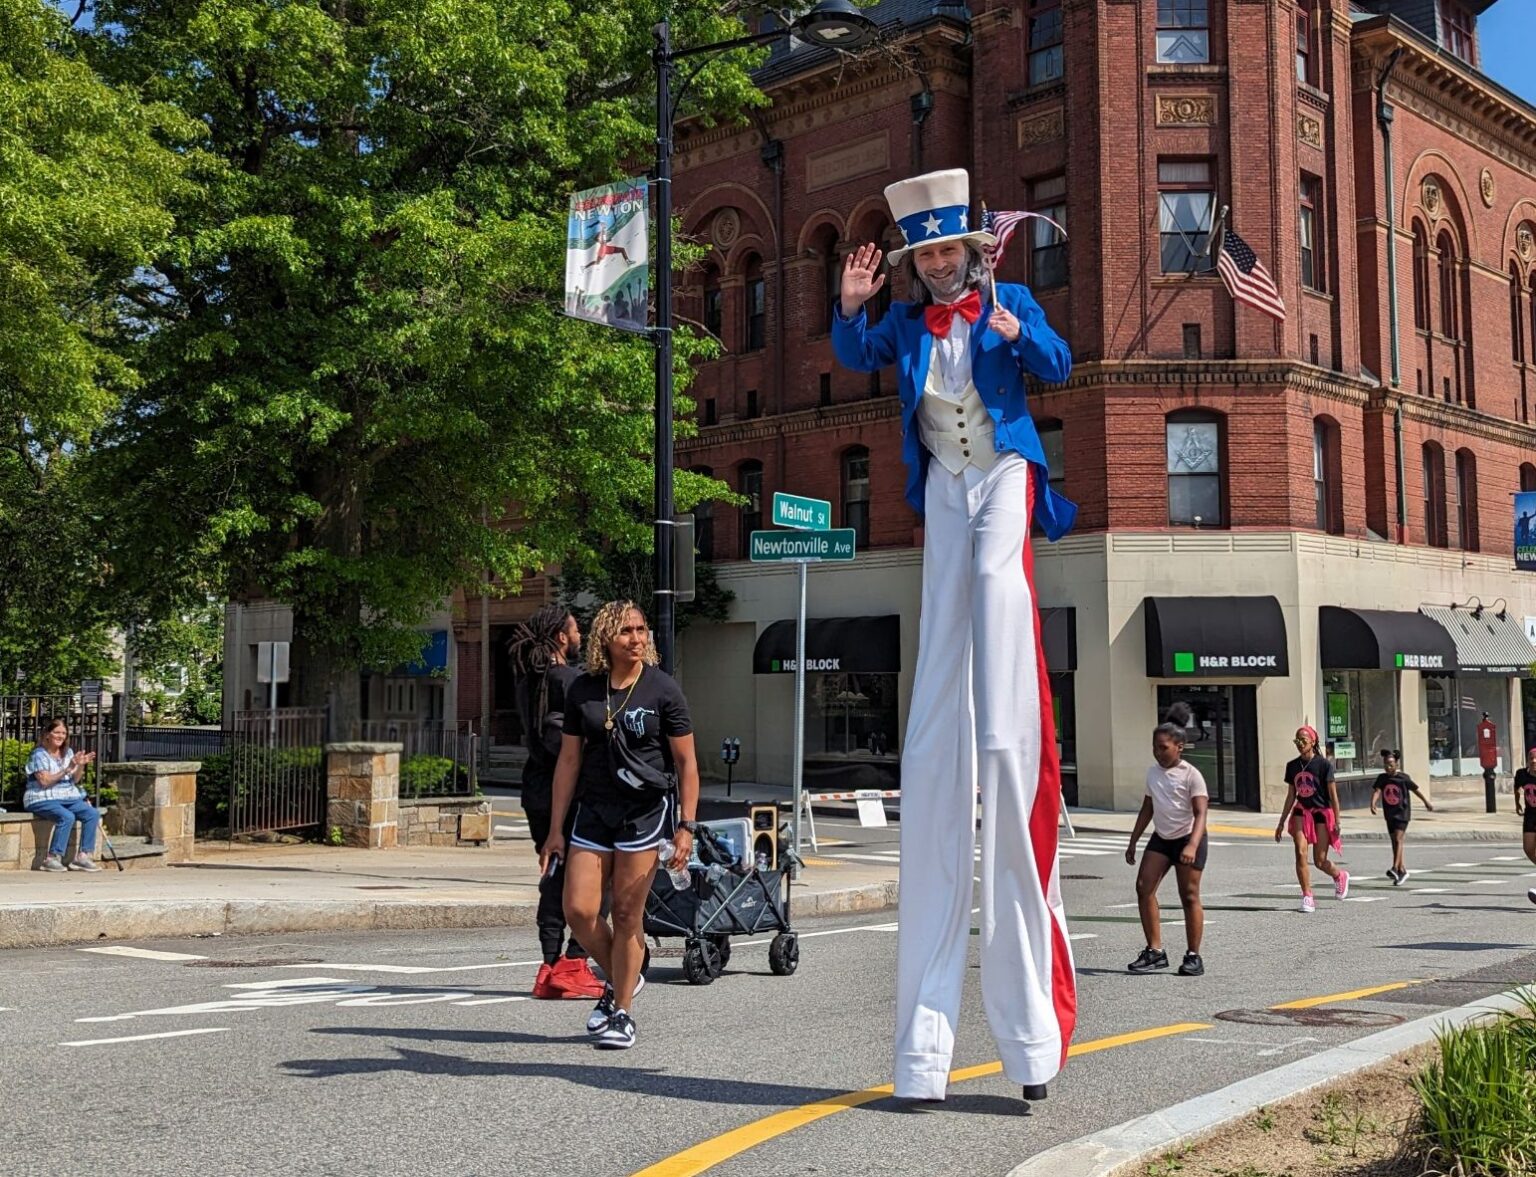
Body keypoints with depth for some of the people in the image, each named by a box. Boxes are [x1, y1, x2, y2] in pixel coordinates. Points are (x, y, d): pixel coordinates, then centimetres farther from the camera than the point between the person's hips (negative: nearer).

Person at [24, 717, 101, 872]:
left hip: (67, 798, 7)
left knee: (93, 814, -16)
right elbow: (45, 781, -17)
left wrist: (81, 765, -8)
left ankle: (82, 856, -15)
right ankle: (52, 859, -28)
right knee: (67, 817, -34)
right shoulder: (39, 754, -7)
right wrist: (68, 768, -23)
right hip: (42, 800, -7)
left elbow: (75, 780, 11)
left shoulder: (68, 752, 13)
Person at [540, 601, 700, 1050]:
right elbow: (569, 760, 9)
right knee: (578, 909, -4)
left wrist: (685, 827, -9)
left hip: (646, 811, -3)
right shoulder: (583, 691, 4)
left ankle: (622, 1013, 13)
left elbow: (687, 764, -2)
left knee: (627, 915, -2)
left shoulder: (662, 689, -5)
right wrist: (556, 830, 7)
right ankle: (619, 981, 23)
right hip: (594, 811, 4)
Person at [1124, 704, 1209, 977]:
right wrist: (1133, 842, 15)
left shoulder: (1191, 775, -12)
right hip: (1161, 838, 6)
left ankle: (1193, 957, 7)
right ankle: (1155, 952, -1)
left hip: (1188, 839, -6)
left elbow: (1201, 813, -20)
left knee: (1189, 896, -3)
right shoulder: (1152, 773, 7)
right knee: (1144, 887, -7)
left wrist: (1192, 845, -33)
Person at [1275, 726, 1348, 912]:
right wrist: (1281, 822, 13)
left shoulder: (1323, 764, -8)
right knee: (1300, 853, -14)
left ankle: (1340, 876, 34)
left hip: (1322, 813, -4)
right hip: (1301, 812, 4)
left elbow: (1333, 795, -7)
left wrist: (1337, 822, -10)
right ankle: (1307, 897, -8)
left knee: (1320, 861, 0)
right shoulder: (1292, 766, 6)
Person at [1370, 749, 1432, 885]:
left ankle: (1395, 868, -24)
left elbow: (1416, 789, 3)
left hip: (1402, 812, -5)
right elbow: (1376, 790, -13)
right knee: (1394, 841, 11)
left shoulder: (1403, 777, -8)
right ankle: (1402, 870, 22)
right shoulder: (1382, 778, 1)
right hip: (1389, 814, 5)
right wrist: (1372, 803, -32)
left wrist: (1427, 803, 14)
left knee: (1398, 839, -17)